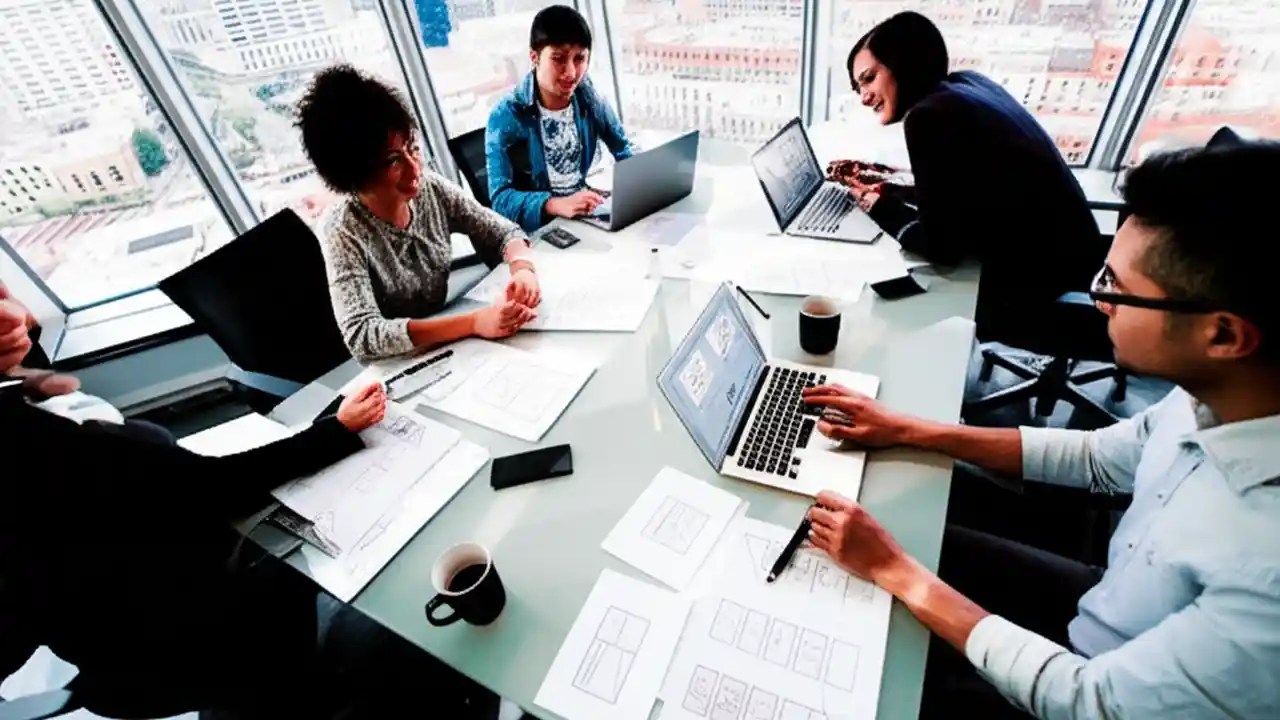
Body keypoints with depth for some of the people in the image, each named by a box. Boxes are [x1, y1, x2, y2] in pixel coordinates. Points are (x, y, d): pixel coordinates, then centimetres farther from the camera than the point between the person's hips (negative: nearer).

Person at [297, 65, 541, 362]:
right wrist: (474, 323, -42)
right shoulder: (346, 235, -21)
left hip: (449, 344, 6)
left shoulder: (431, 188, -8)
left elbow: (503, 231, -3)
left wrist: (522, 269, -27)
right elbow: (362, 336, -32)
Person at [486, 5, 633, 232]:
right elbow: (500, 197, -20)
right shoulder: (506, 116, -14)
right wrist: (556, 204, -38)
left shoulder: (589, 96, 0)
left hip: (588, 213, 4)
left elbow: (625, 151, 13)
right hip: (538, 224, -4)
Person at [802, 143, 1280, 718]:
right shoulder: (1212, 398, -18)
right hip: (1105, 612, 5)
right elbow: (1097, 459, -1)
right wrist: (905, 430, -6)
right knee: (922, 536, 8)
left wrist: (894, 569, -27)